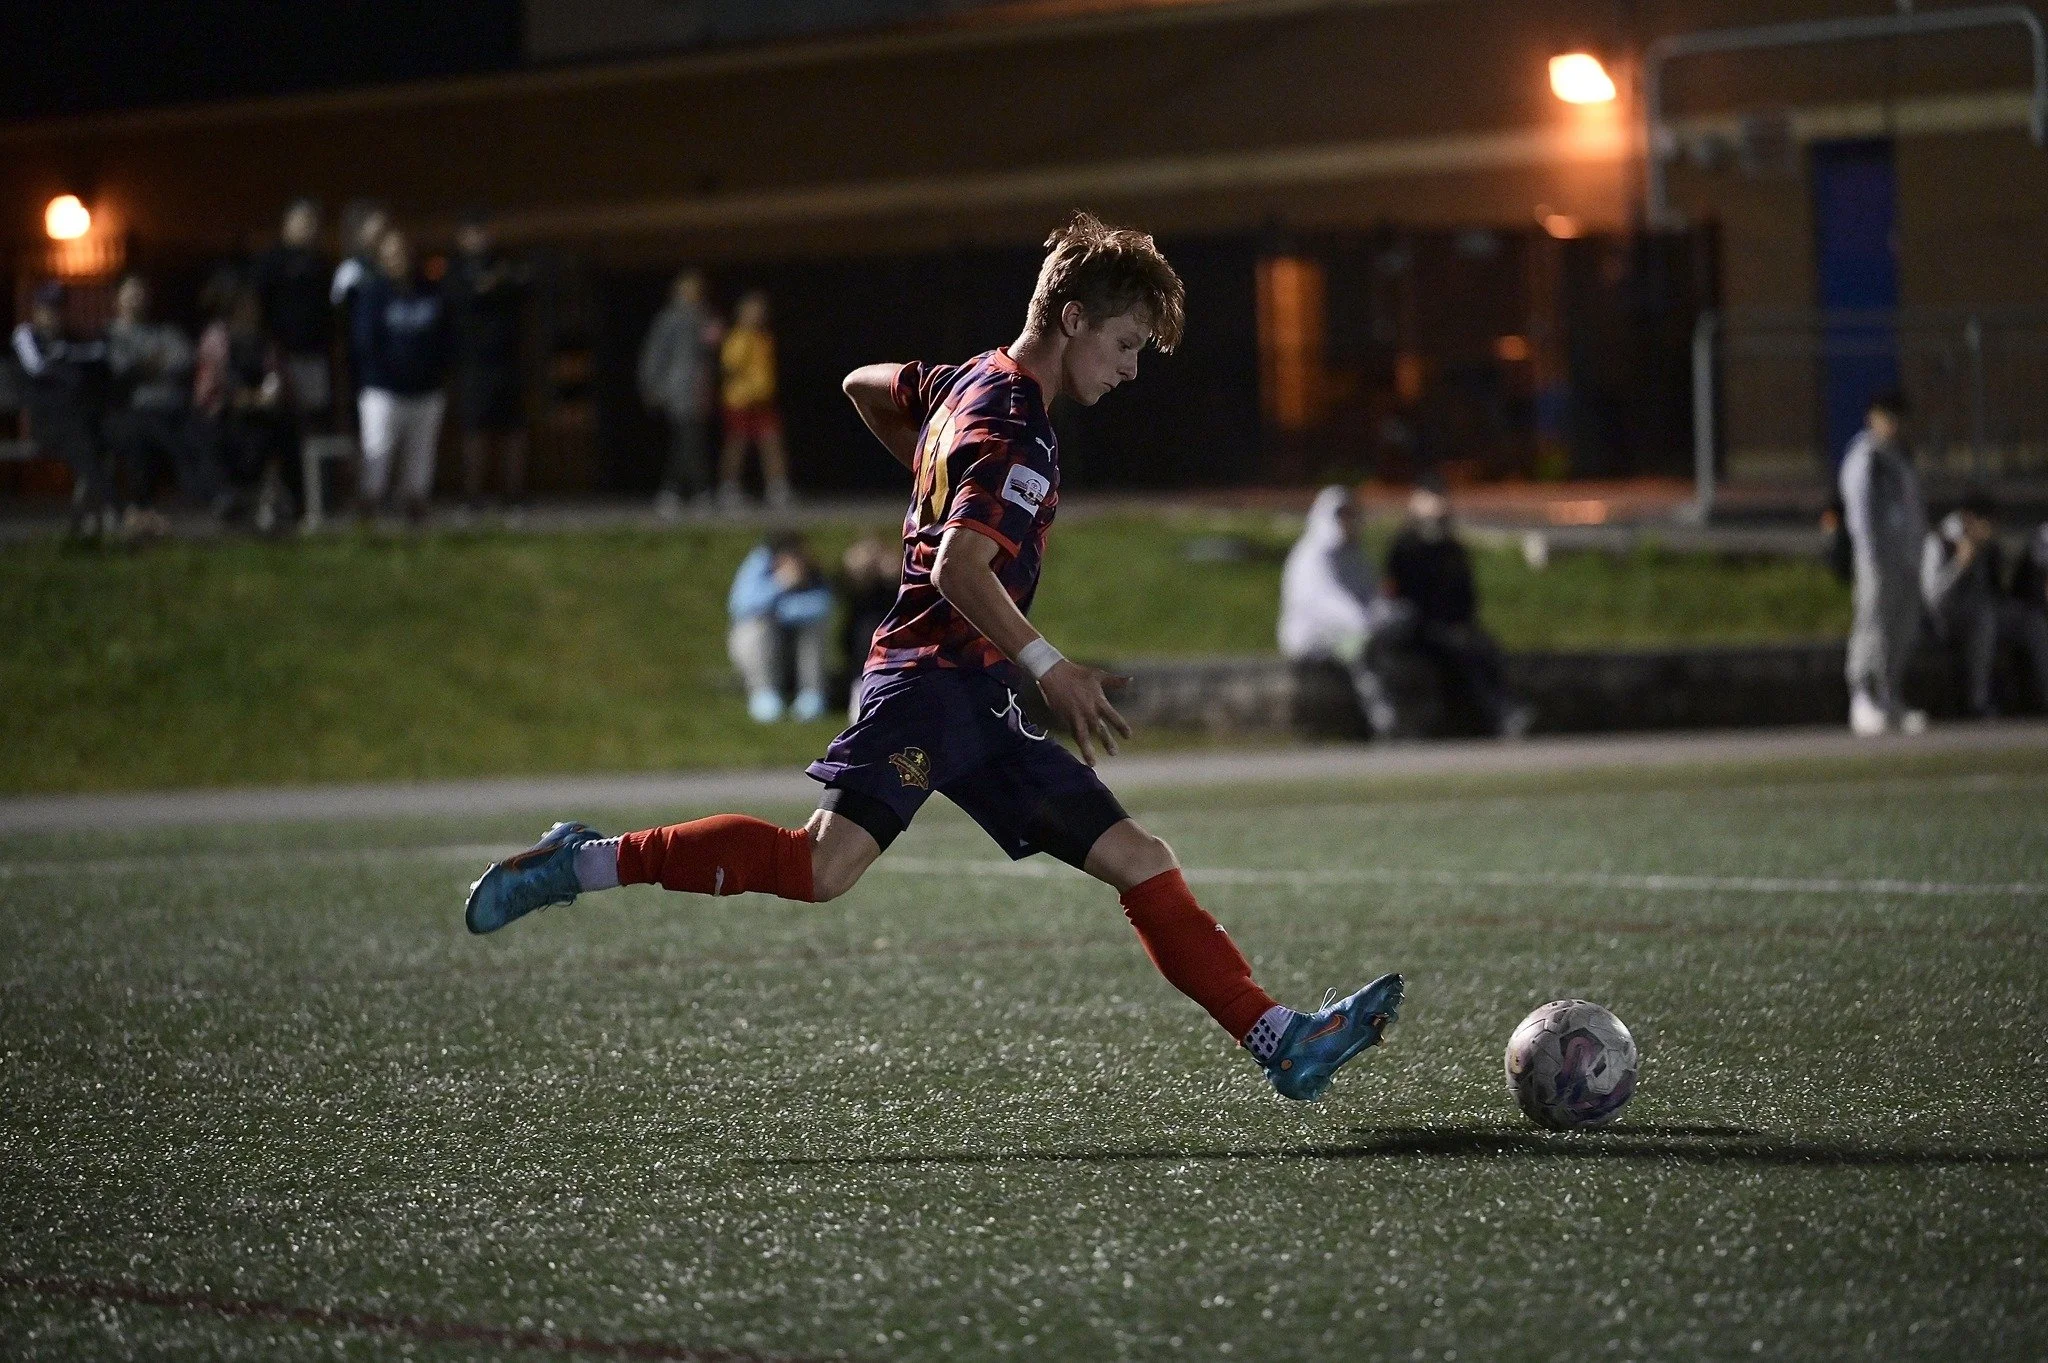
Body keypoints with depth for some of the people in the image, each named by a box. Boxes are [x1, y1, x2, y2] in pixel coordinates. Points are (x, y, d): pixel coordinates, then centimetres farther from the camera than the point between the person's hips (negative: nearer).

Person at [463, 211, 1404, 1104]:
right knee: (822, 866, -26)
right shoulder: (1015, 433, -12)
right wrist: (1051, 671, -23)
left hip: (977, 706, 10)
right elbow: (960, 571, -24)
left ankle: (1280, 1040, 0)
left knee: (1140, 863, 3)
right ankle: (585, 863, -15)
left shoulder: (970, 384, 18)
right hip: (929, 679, -10)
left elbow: (863, 386, 35)